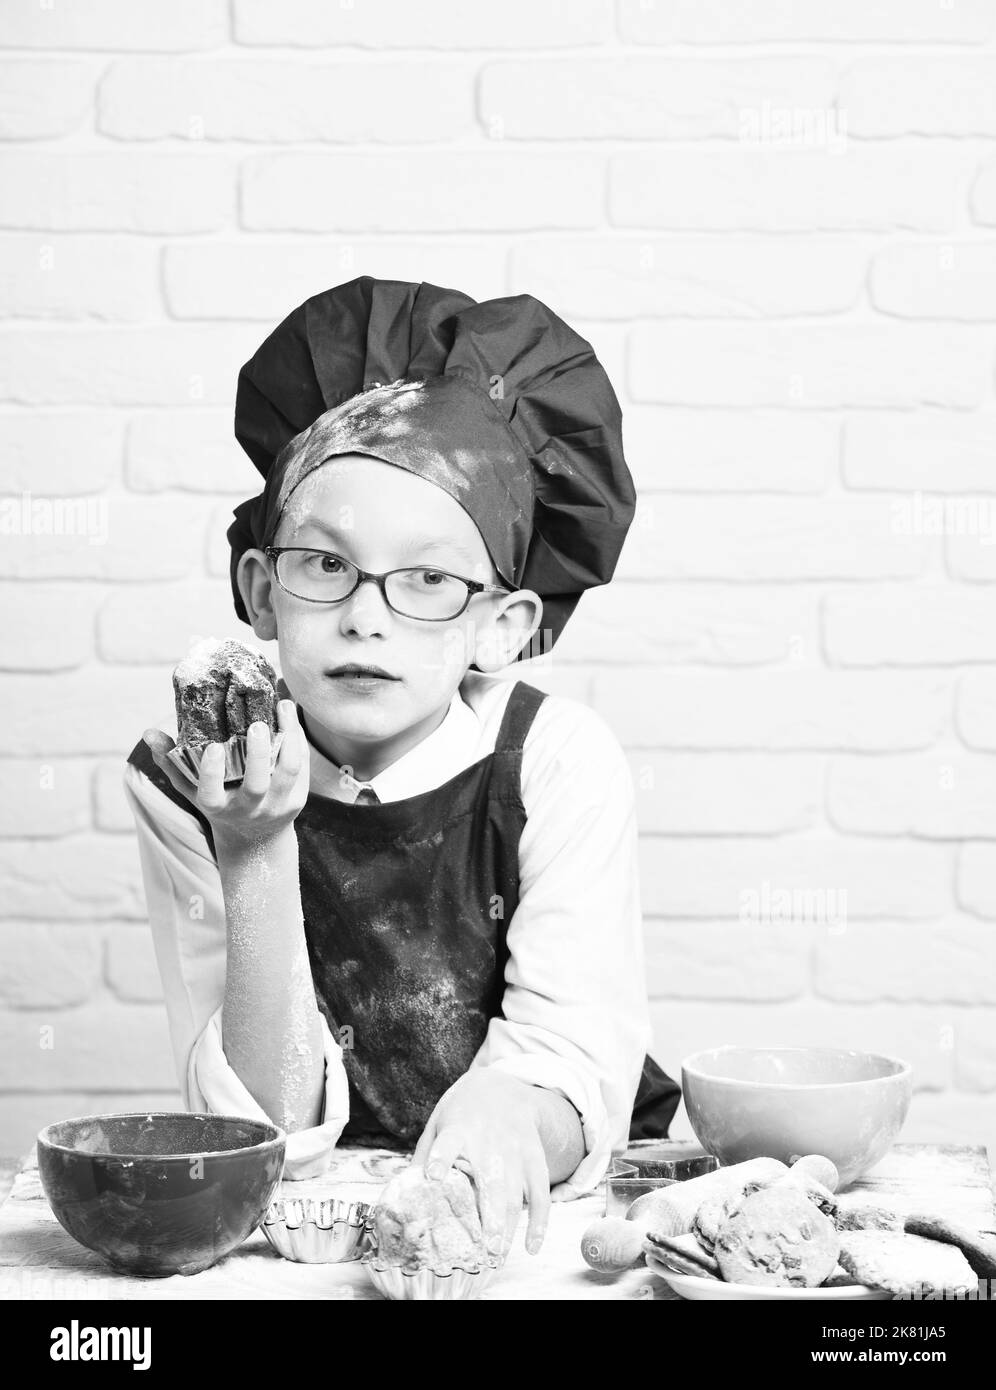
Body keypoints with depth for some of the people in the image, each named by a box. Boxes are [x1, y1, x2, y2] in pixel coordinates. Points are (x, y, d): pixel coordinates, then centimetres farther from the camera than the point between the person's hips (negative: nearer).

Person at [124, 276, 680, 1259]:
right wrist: (253, 857, -23)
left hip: (539, 1205, 1)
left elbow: (576, 1068, -14)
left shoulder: (558, 763, -8)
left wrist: (508, 1118, -36)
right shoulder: (183, 784, -7)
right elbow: (265, 1134, -11)